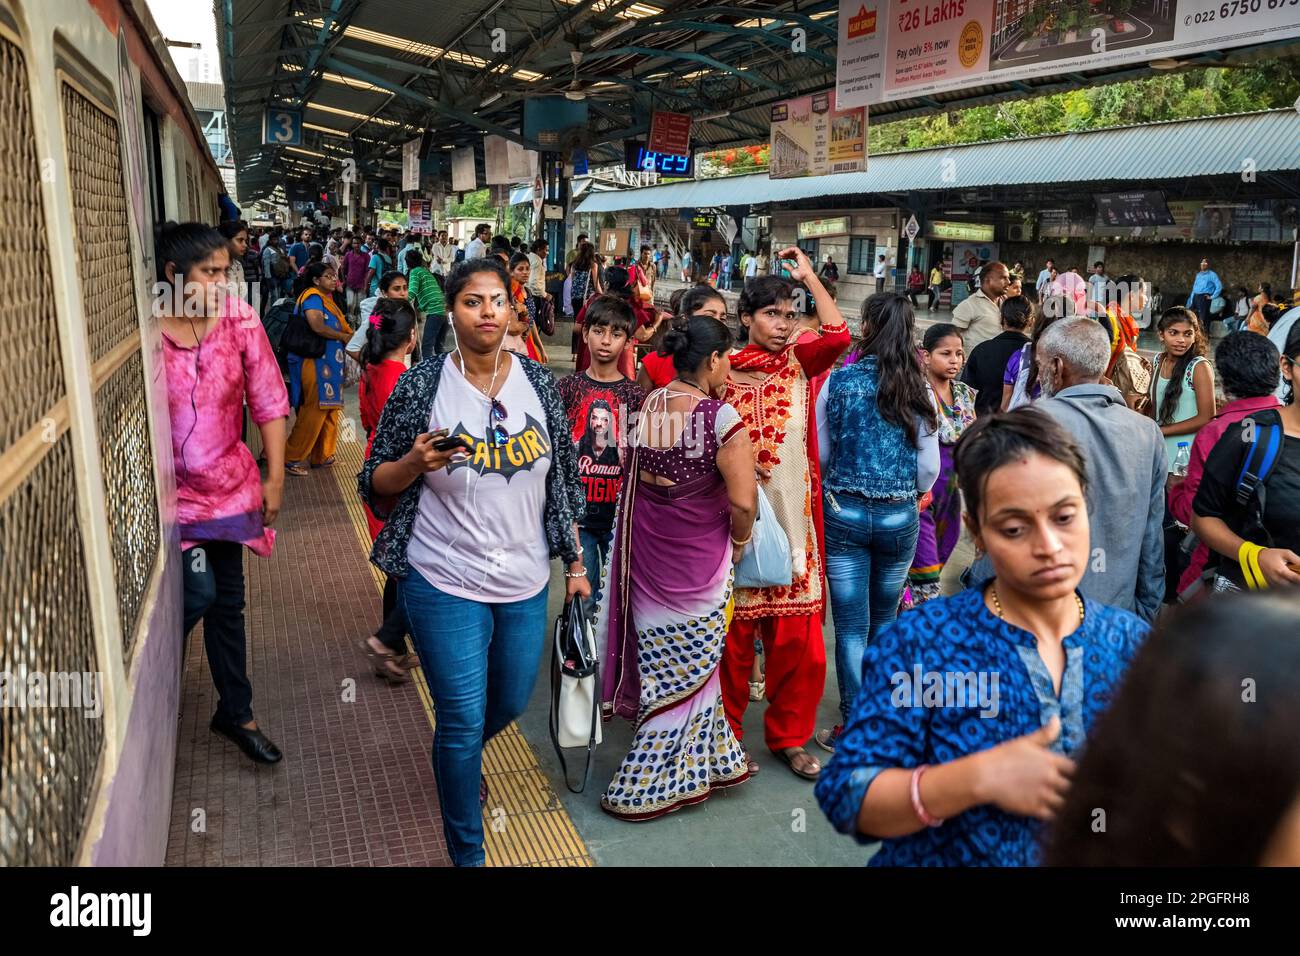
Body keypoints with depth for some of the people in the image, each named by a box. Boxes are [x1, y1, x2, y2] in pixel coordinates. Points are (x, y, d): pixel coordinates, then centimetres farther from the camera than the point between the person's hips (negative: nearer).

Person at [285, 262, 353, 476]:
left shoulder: (326, 298, 18)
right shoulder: (312, 297, -11)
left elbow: (339, 325, 20)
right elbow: (318, 327, -24)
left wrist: (351, 334, 1)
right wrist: (343, 337, -12)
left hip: (328, 362, 10)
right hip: (316, 362, -10)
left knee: (329, 411, 14)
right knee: (314, 411, -8)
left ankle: (321, 456, 24)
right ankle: (292, 457, -1)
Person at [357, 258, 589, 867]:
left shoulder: (537, 381, -1)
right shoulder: (420, 386, -9)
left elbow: (563, 477, 7)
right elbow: (375, 485, -3)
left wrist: (575, 562, 8)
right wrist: (415, 462, -24)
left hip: (525, 582, 4)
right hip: (446, 585, -4)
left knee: (511, 703, 20)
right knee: (462, 722, 2)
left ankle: (462, 755, 57)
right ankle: (467, 853, 25)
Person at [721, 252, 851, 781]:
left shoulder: (799, 363, 7)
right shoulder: (724, 371, -2)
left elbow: (837, 336, -10)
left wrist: (809, 276, -2)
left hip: (794, 520, 3)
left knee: (798, 638, 8)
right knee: (734, 635, 7)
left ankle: (789, 736, 25)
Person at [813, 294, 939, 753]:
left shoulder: (838, 381, -6)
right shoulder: (918, 390, -3)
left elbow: (821, 452, 2)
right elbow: (930, 465, 1)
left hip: (843, 513, -2)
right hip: (899, 517, 2)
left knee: (851, 625, 5)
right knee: (884, 620, 20)